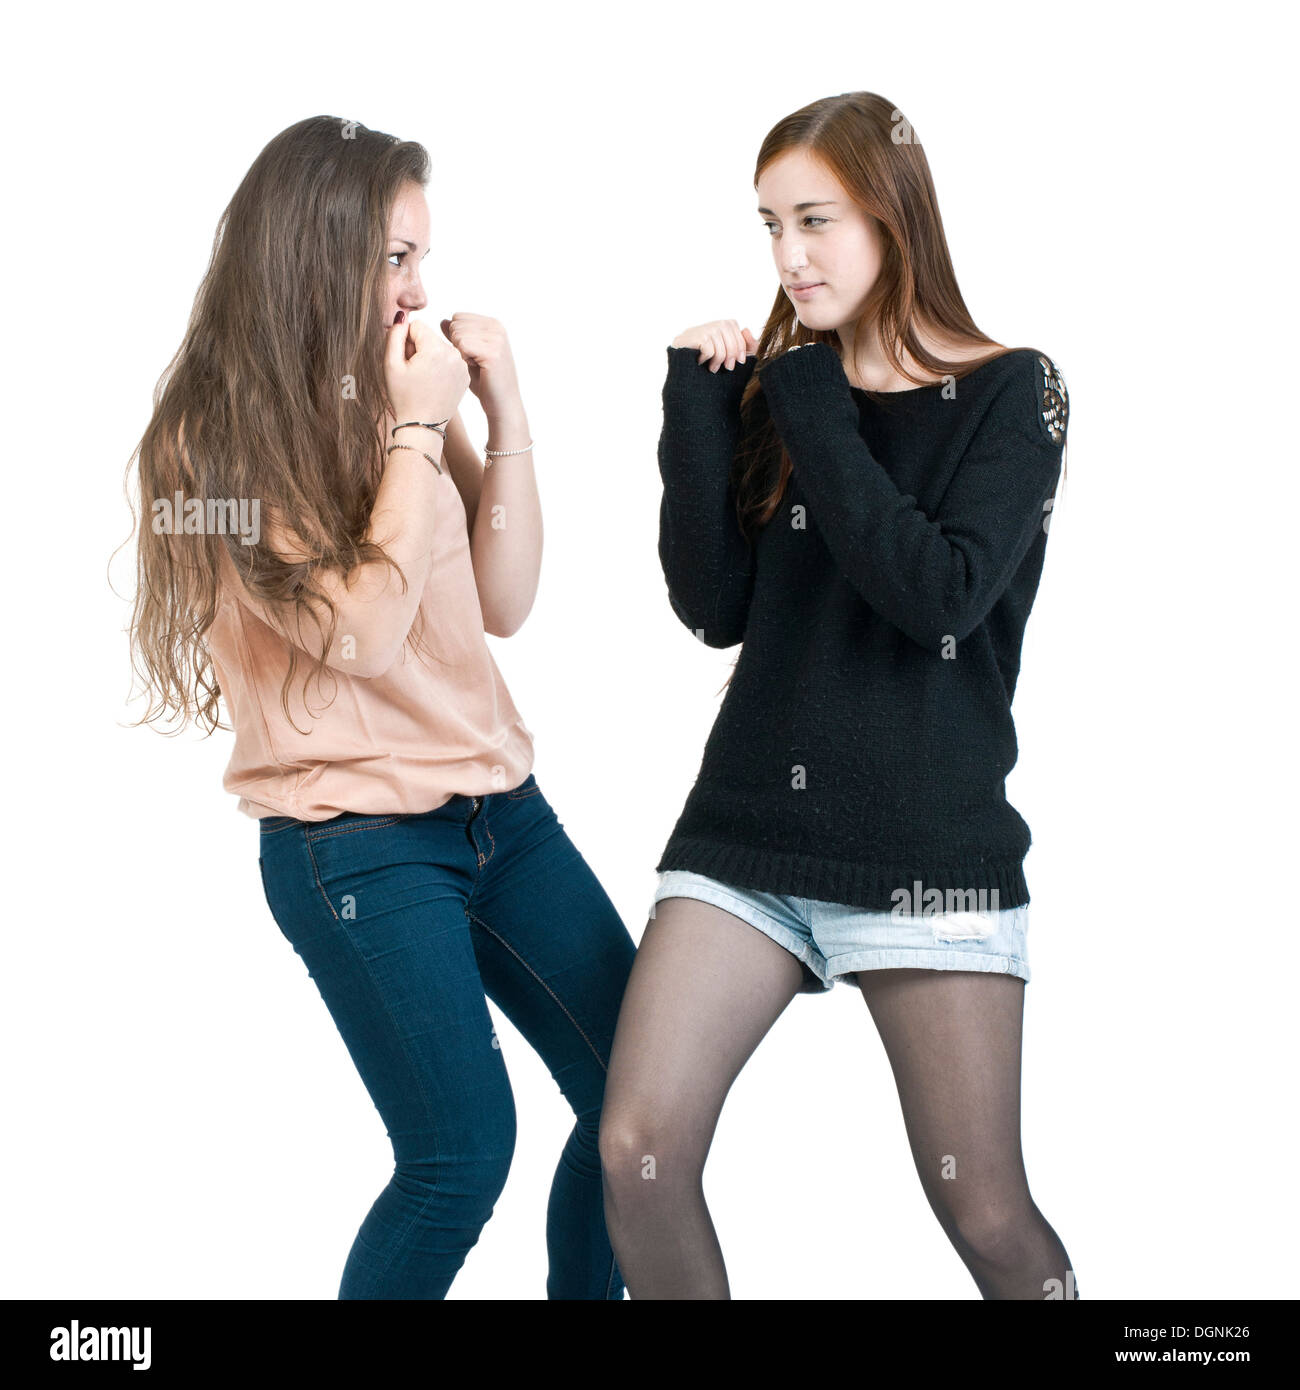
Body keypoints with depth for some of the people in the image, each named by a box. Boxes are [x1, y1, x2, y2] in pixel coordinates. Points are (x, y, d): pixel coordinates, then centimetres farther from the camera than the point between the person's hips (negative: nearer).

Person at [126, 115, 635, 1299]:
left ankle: (584, 1287, 27)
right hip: (355, 843, -6)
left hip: (499, 804, 7)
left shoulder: (397, 397, 7)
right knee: (462, 1157, -7)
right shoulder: (217, 439, -10)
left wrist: (506, 417, -3)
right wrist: (412, 434, -14)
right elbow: (361, 631, -20)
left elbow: (503, 603, 5)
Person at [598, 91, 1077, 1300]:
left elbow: (943, 592, -15)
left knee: (986, 1214, 1)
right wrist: (698, 403, -6)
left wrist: (818, 413, -12)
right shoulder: (768, 387, 10)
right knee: (636, 1154, -7)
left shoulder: (1010, 392, -1)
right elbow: (715, 608, 2)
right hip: (751, 827, 4)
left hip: (932, 843, -3)